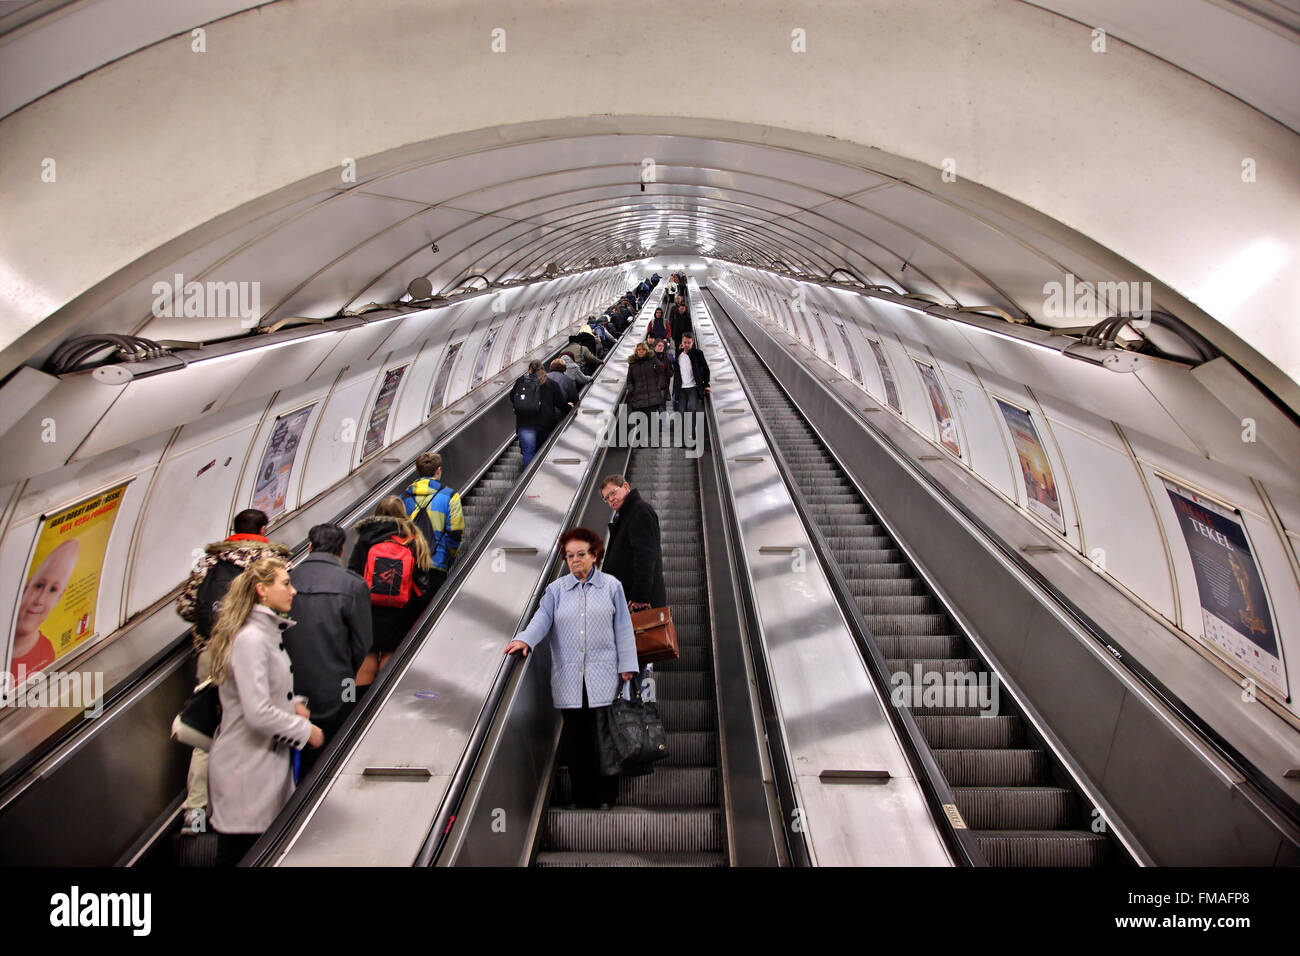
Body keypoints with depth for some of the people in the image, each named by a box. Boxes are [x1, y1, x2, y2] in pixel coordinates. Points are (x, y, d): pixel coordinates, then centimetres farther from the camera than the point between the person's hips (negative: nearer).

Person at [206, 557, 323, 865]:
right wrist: (306, 731, -13)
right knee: (239, 856, 1)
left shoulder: (268, 631, 11)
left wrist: (290, 706, 8)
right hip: (244, 770, -10)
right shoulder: (250, 639, -20)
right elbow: (258, 714, -25)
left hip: (268, 762, 10)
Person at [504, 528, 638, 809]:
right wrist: (525, 639, -20)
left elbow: (623, 628, 7)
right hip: (568, 678, 2)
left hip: (603, 677, -2)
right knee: (576, 736, 3)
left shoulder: (611, 586, 8)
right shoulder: (556, 589, 12)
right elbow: (542, 618, 0)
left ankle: (606, 796, 9)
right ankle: (583, 796, 14)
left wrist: (627, 667, 2)